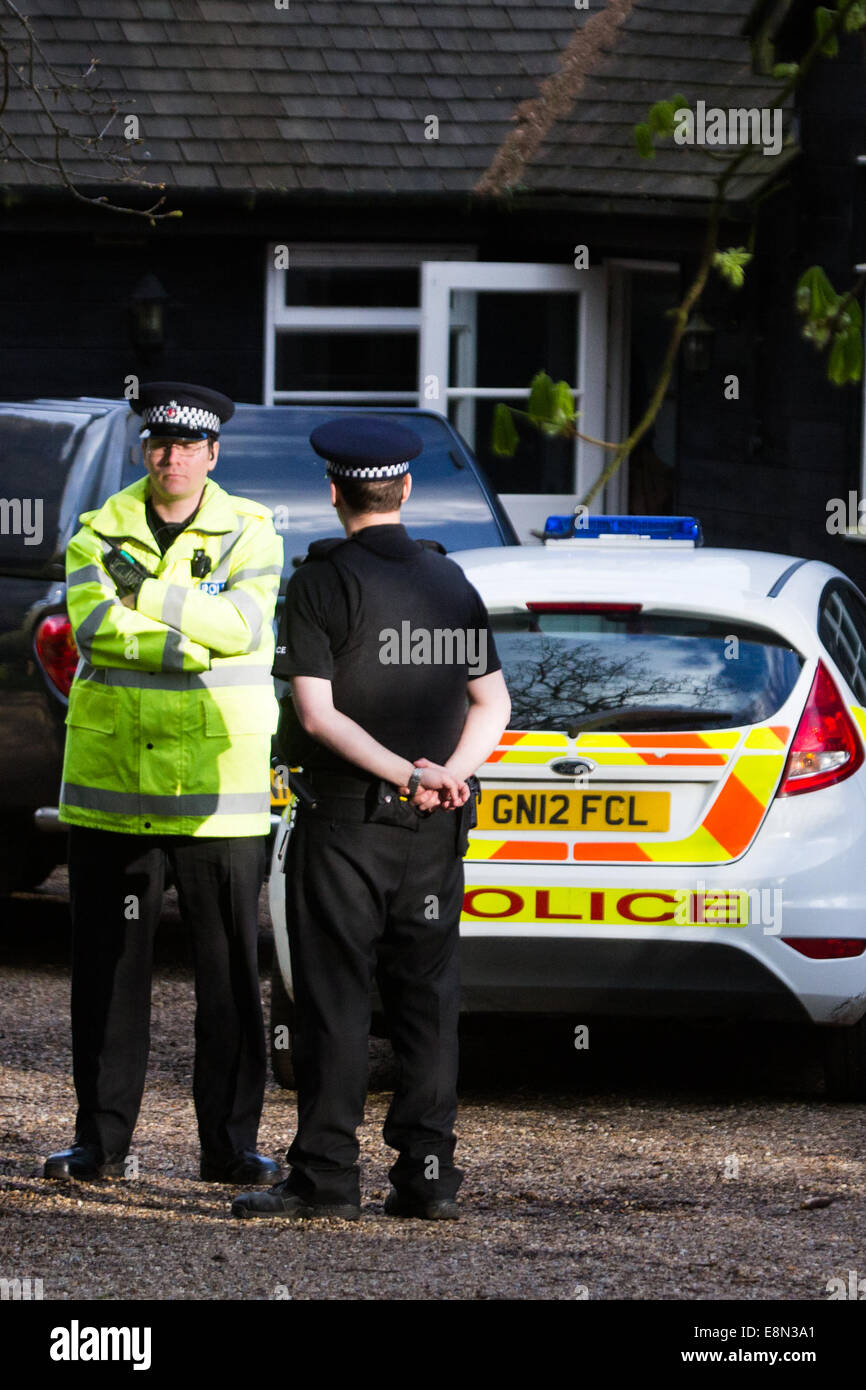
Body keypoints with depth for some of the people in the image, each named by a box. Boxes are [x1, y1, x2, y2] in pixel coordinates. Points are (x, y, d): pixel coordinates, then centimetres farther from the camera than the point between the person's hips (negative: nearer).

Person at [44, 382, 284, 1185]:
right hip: (111, 782, 1)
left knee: (228, 970, 1)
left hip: (218, 784, -1)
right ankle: (101, 1140, 11)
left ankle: (230, 1144, 8)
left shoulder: (249, 535, 4)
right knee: (107, 967, 4)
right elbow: (91, 622, -10)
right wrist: (189, 641, -18)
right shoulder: (101, 533, 7)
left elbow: (244, 622, -13)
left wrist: (144, 593, -16)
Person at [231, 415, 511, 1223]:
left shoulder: (323, 583, -8)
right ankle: (428, 1175, 7)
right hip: (434, 828, 5)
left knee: (334, 998, -2)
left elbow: (316, 712, -15)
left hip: (345, 821, -5)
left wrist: (409, 775, -15)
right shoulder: (452, 584, 10)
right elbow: (491, 706, 10)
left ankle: (326, 1176, -4)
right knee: (425, 996, 8)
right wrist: (447, 774, -3)